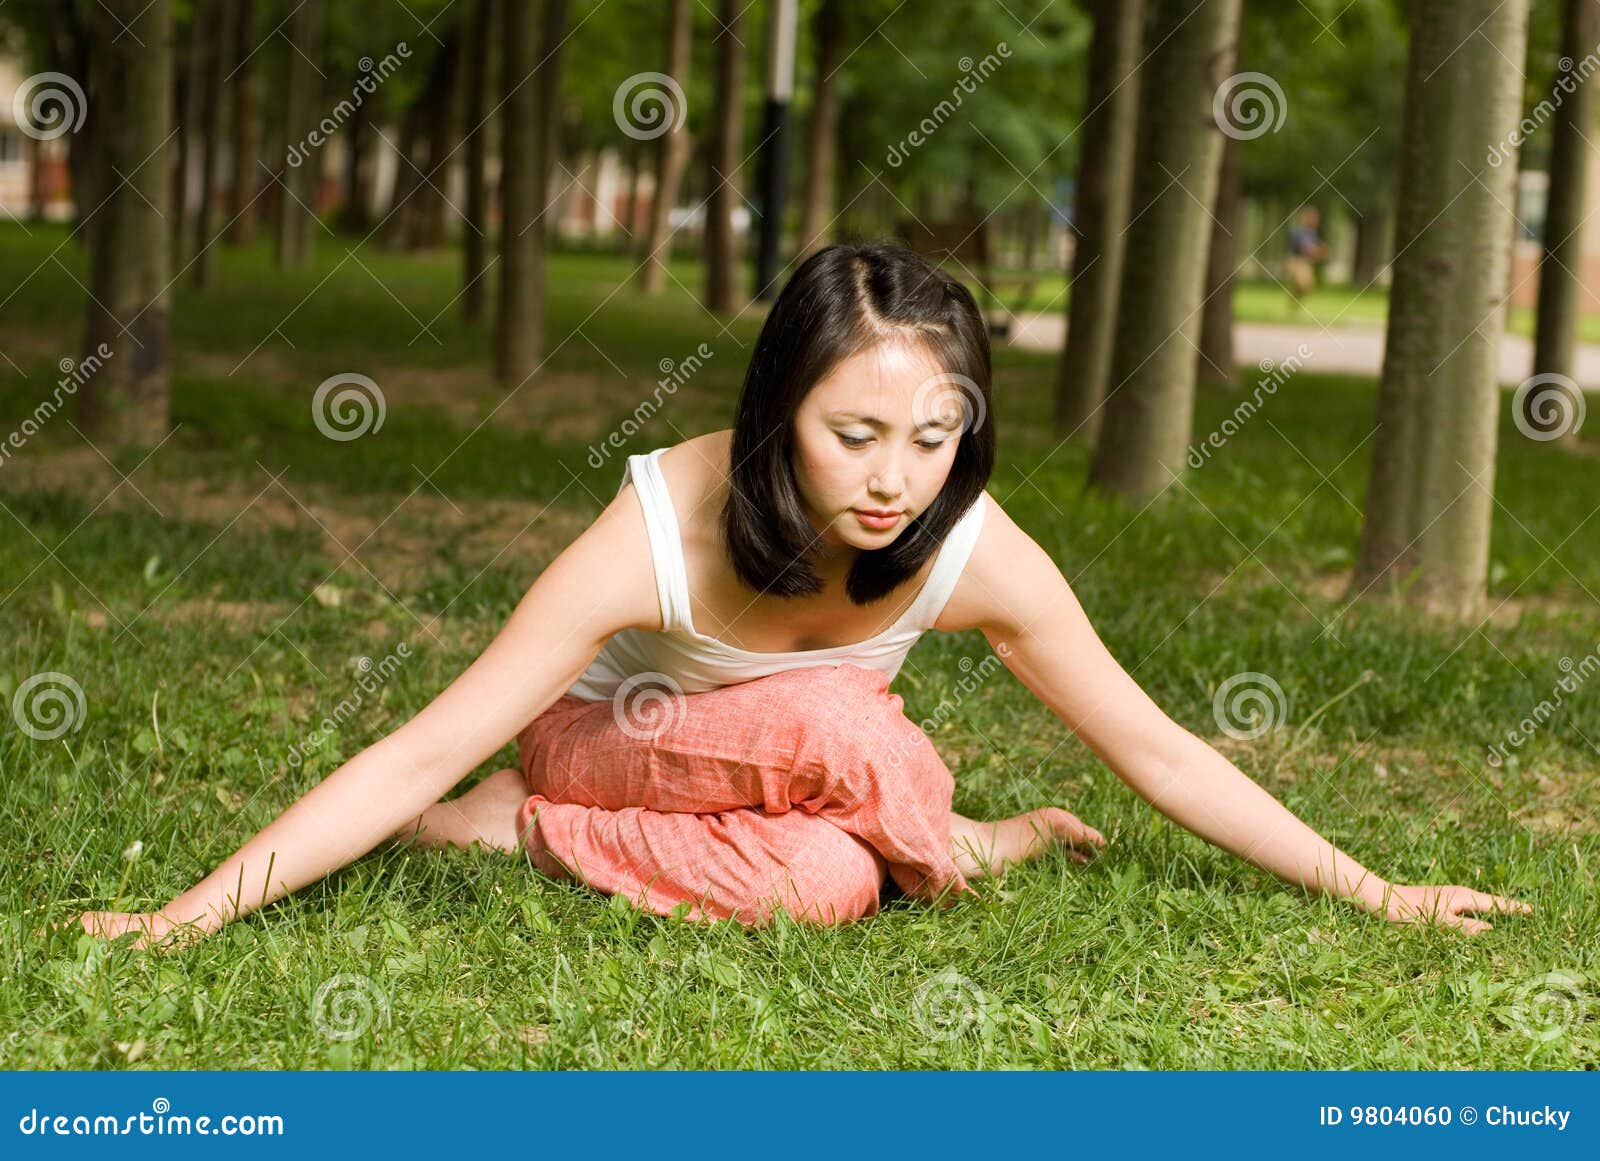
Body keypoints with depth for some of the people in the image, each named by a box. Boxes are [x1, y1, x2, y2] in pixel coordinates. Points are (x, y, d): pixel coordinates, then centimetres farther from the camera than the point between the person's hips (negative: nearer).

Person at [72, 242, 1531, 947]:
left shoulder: (977, 553, -25)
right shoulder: (659, 533, -33)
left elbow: (1159, 751, -12)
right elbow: (423, 751, -33)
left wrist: (1373, 894, -11)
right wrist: (183, 919, -38)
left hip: (805, 771, 5)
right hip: (614, 745, -5)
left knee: (828, 880, -31)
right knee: (839, 728, -36)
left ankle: (520, 827, -8)